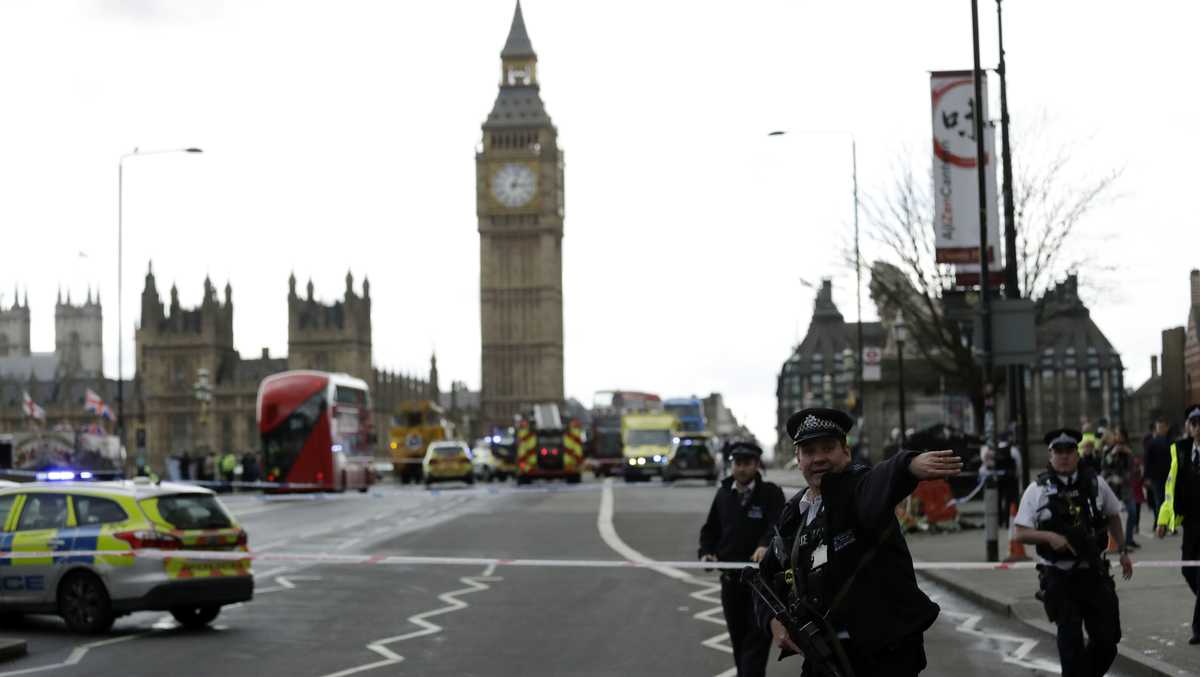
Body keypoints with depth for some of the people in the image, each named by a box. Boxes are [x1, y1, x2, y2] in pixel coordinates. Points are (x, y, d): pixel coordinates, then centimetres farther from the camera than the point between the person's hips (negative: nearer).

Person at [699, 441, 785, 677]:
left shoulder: (770, 493, -6)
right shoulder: (723, 494, 11)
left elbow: (778, 524, -22)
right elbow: (711, 529, 18)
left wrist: (765, 545, -41)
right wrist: (707, 552, -1)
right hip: (730, 576, 5)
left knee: (758, 634, -8)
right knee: (738, 635, 13)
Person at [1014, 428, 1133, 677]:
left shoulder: (1095, 484, 4)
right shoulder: (1037, 489, -4)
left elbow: (1113, 516, 21)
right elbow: (1021, 534, -5)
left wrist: (1123, 551, 17)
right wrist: (1049, 536, -21)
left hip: (1094, 573, 3)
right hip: (1058, 578, -3)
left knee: (1108, 636, 5)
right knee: (1070, 637, -3)